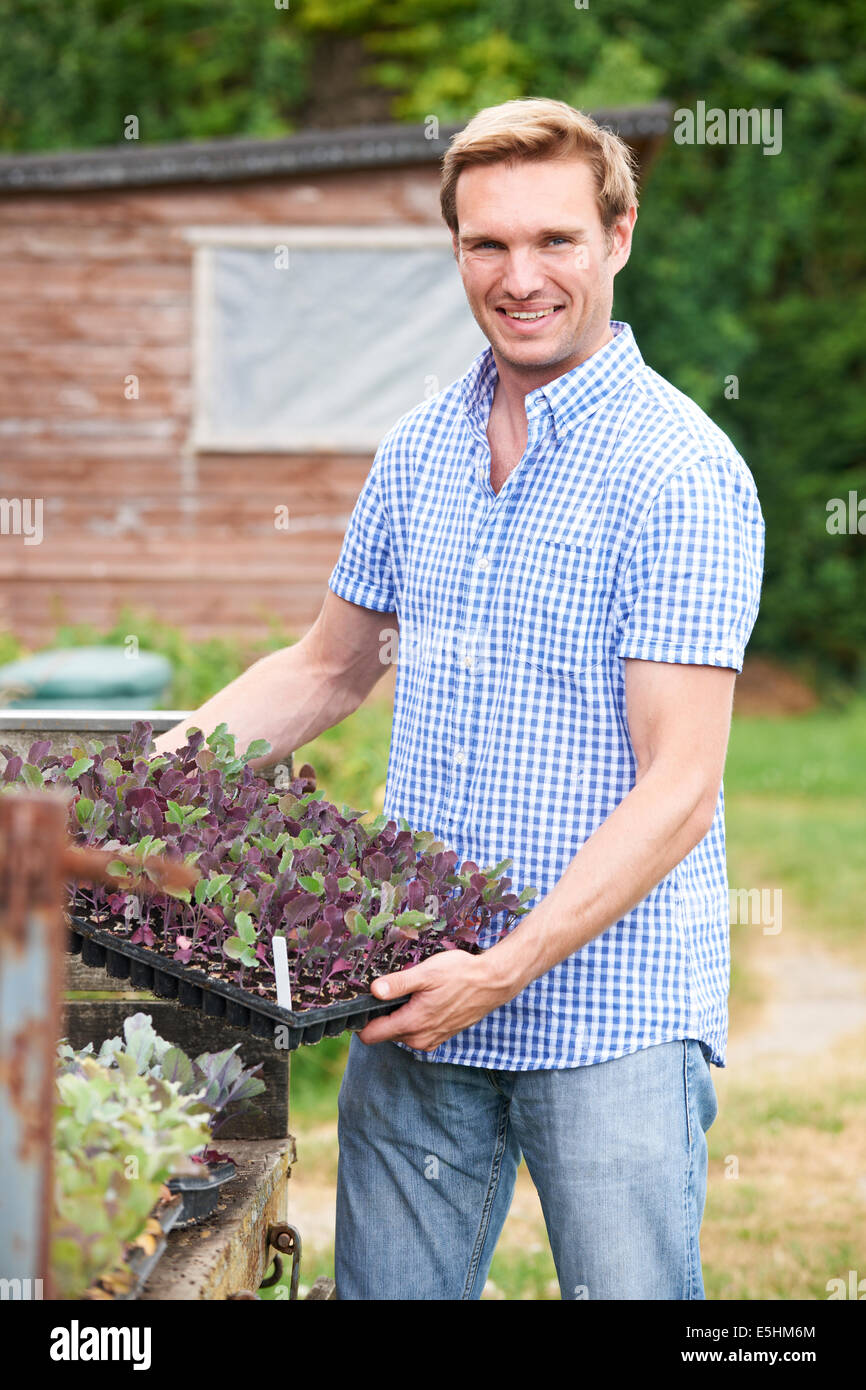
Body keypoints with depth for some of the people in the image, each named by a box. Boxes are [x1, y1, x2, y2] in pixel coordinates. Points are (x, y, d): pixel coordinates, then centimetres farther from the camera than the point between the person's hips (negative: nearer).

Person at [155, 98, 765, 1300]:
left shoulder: (685, 473, -11)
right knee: (384, 1287, 11)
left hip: (612, 1011, -5)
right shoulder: (416, 450, 9)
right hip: (417, 995, 6)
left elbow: (678, 788, -16)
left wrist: (508, 969, -22)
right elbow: (329, 668, 22)